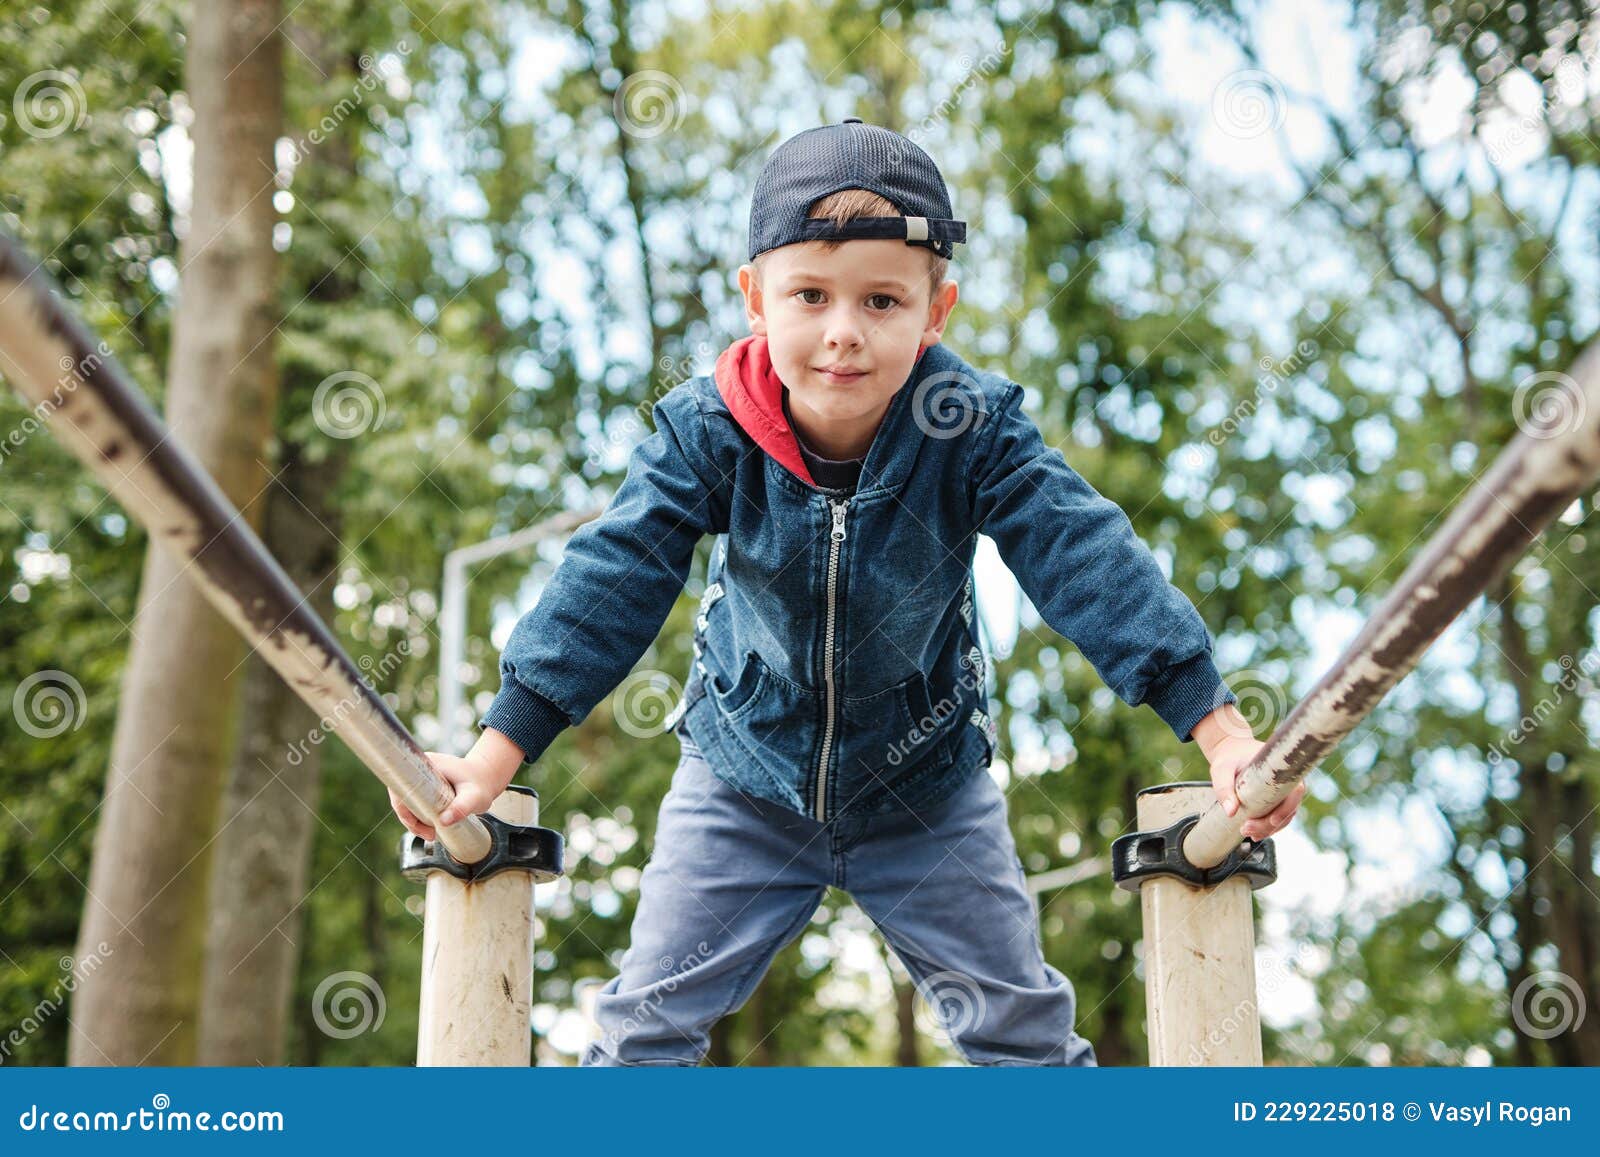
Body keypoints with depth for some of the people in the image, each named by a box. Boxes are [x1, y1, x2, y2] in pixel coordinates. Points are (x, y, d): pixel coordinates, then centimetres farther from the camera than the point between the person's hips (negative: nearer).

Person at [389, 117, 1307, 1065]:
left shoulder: (975, 429, -23)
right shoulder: (707, 430, -21)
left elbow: (1088, 561, -24)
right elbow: (613, 580, -22)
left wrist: (1218, 727, -32)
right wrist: (496, 754, -28)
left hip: (928, 787, 0)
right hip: (743, 779, 0)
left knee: (1021, 1021, 11)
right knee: (649, 1017, 6)